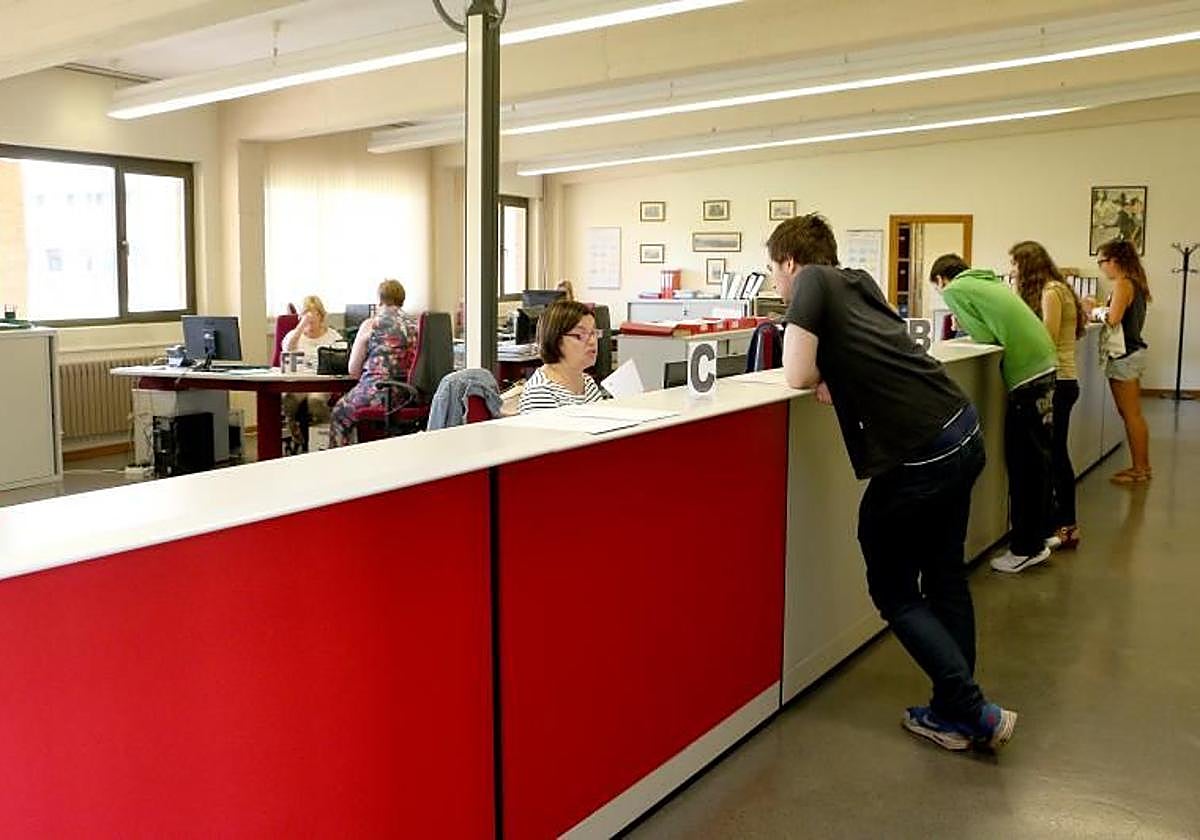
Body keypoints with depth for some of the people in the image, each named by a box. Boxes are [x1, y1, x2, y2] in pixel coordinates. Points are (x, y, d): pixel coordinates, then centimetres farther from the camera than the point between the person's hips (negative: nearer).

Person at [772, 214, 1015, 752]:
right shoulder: (860, 282, 18)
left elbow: (797, 376, -6)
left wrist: (824, 373, 13)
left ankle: (973, 712, 8)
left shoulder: (812, 282, -3)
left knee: (894, 592, 8)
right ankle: (954, 714, 27)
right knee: (944, 578, 17)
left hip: (919, 455, -8)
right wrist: (834, 374, 7)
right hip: (964, 432, 8)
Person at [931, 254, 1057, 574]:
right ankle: (1040, 533, 30)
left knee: (1023, 463, -2)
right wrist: (967, 327, 14)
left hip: (1026, 373, -9)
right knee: (1037, 457, 18)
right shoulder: (987, 282, 23)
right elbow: (995, 325, 15)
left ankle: (1026, 549, 5)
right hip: (1044, 364, 9)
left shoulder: (954, 290, -2)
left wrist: (966, 328, 9)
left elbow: (986, 337, -9)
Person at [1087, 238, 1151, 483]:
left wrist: (1094, 311, -7)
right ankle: (1142, 465, 22)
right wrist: (1097, 310, 8)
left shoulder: (1123, 283, -15)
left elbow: (1113, 318, -25)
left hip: (1125, 357, -10)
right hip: (1134, 351, 10)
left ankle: (1139, 469, 5)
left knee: (1131, 415, -2)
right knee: (1133, 415, 15)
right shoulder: (1135, 282, 13)